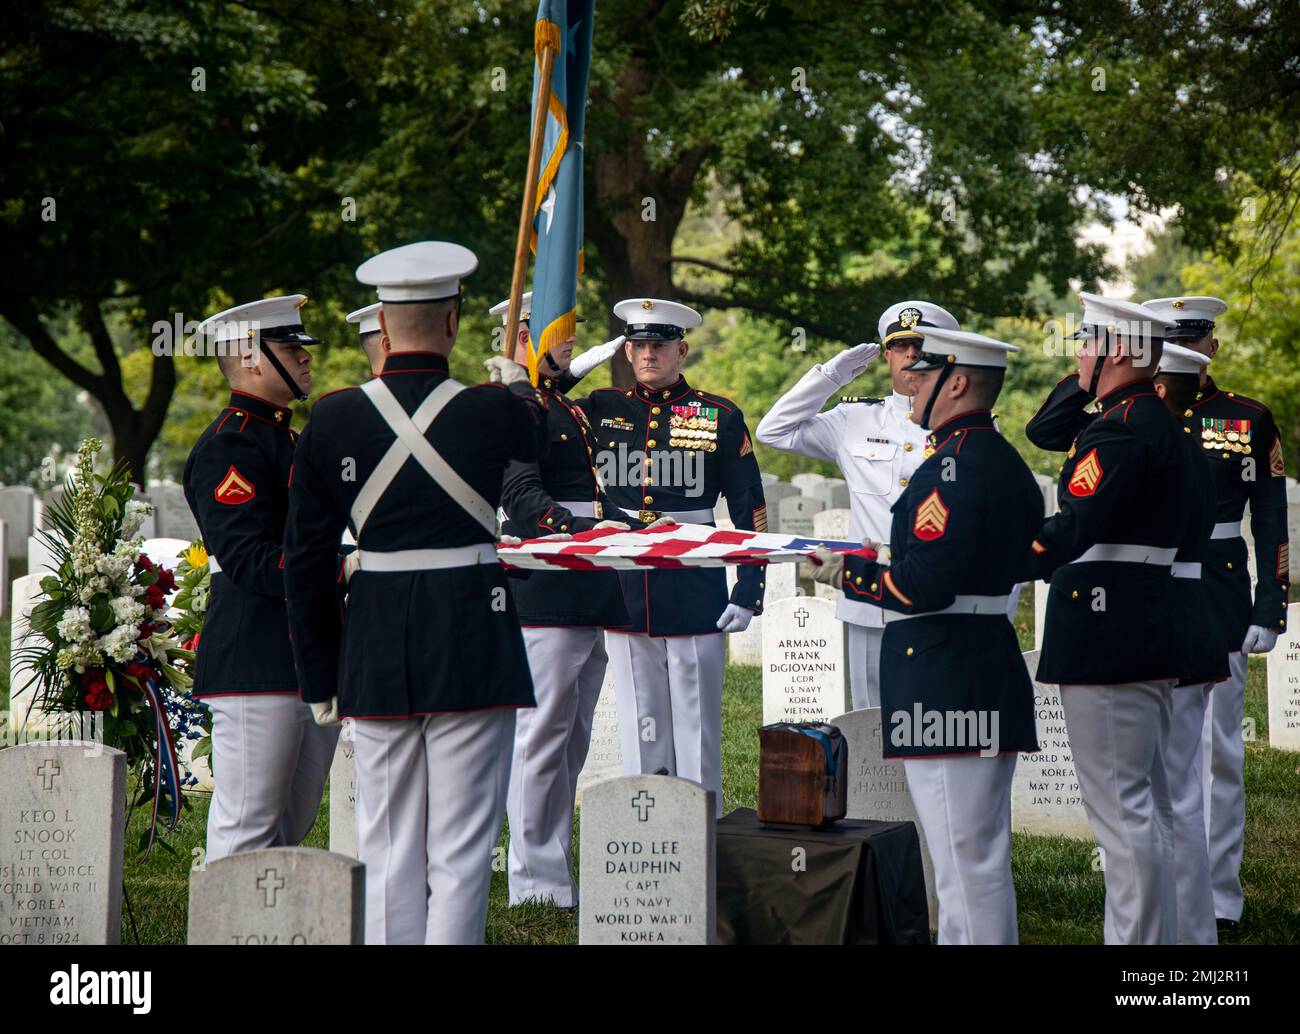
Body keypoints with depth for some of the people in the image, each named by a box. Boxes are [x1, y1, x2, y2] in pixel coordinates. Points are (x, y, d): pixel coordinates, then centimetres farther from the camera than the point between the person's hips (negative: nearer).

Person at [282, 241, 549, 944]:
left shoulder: (332, 419, -2)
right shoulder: (492, 413, -8)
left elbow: (305, 560, 2)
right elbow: (540, 438, 19)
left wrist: (320, 676, 11)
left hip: (375, 654, 3)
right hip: (472, 648, -3)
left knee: (385, 849, 12)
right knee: (460, 851, 0)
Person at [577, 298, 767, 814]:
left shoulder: (721, 418, 0)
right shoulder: (601, 410, 7)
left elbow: (750, 514, 2)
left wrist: (748, 595, -4)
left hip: (695, 594, -3)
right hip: (623, 593, 3)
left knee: (696, 728, 2)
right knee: (639, 730, 9)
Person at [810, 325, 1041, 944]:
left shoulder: (954, 464, -17)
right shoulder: (1004, 459, 15)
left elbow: (925, 585, -24)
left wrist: (848, 572, -9)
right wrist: (878, 562, 18)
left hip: (945, 686, -10)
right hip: (989, 678, 10)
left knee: (964, 863, -7)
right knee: (981, 857, 17)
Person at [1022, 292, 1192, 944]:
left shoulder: (1123, 430, -17)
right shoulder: (1152, 420, 15)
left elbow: (1071, 530, -26)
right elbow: (1041, 432, 25)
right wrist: (1088, 383, 13)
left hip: (1105, 641, -11)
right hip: (1146, 641, 11)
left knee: (1120, 808, -8)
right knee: (1145, 806, 16)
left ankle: (1135, 939, -6)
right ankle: (1156, 937, 24)